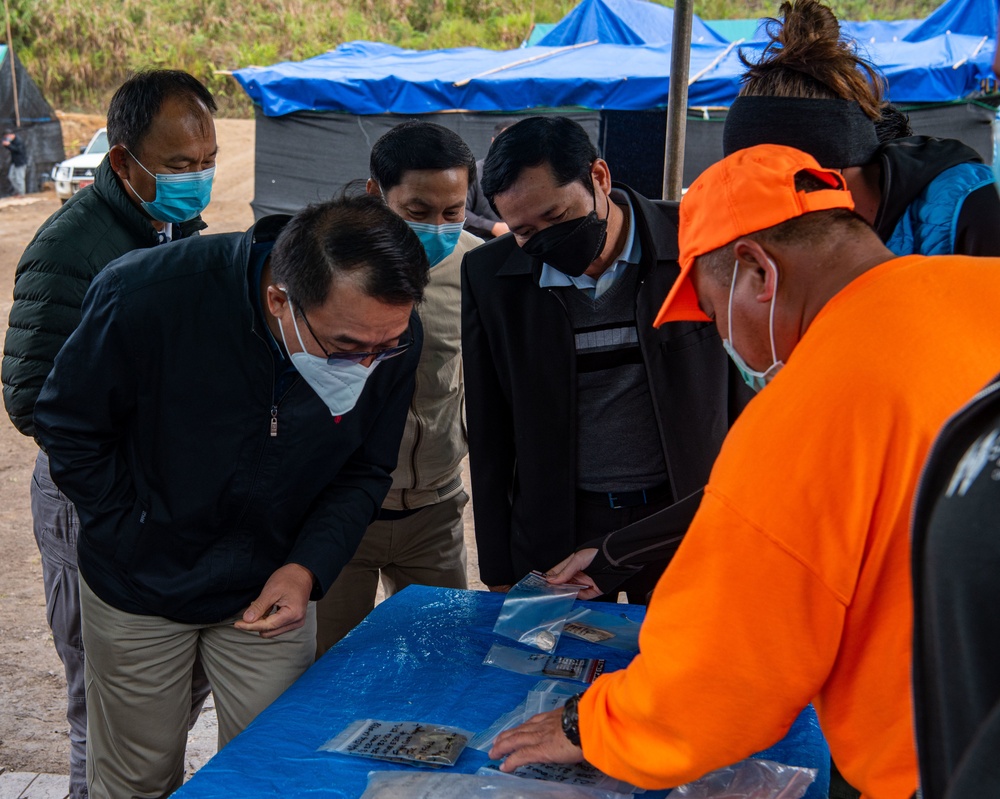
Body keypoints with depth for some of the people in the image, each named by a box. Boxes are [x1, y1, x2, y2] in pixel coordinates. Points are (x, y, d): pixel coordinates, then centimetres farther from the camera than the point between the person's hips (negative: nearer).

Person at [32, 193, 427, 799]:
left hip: (274, 588, 2)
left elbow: (365, 471, -5)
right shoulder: (148, 294, -30)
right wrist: (134, 539, -13)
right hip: (140, 589, -1)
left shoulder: (391, 334, -20)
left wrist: (309, 567, -19)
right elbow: (68, 425, -12)